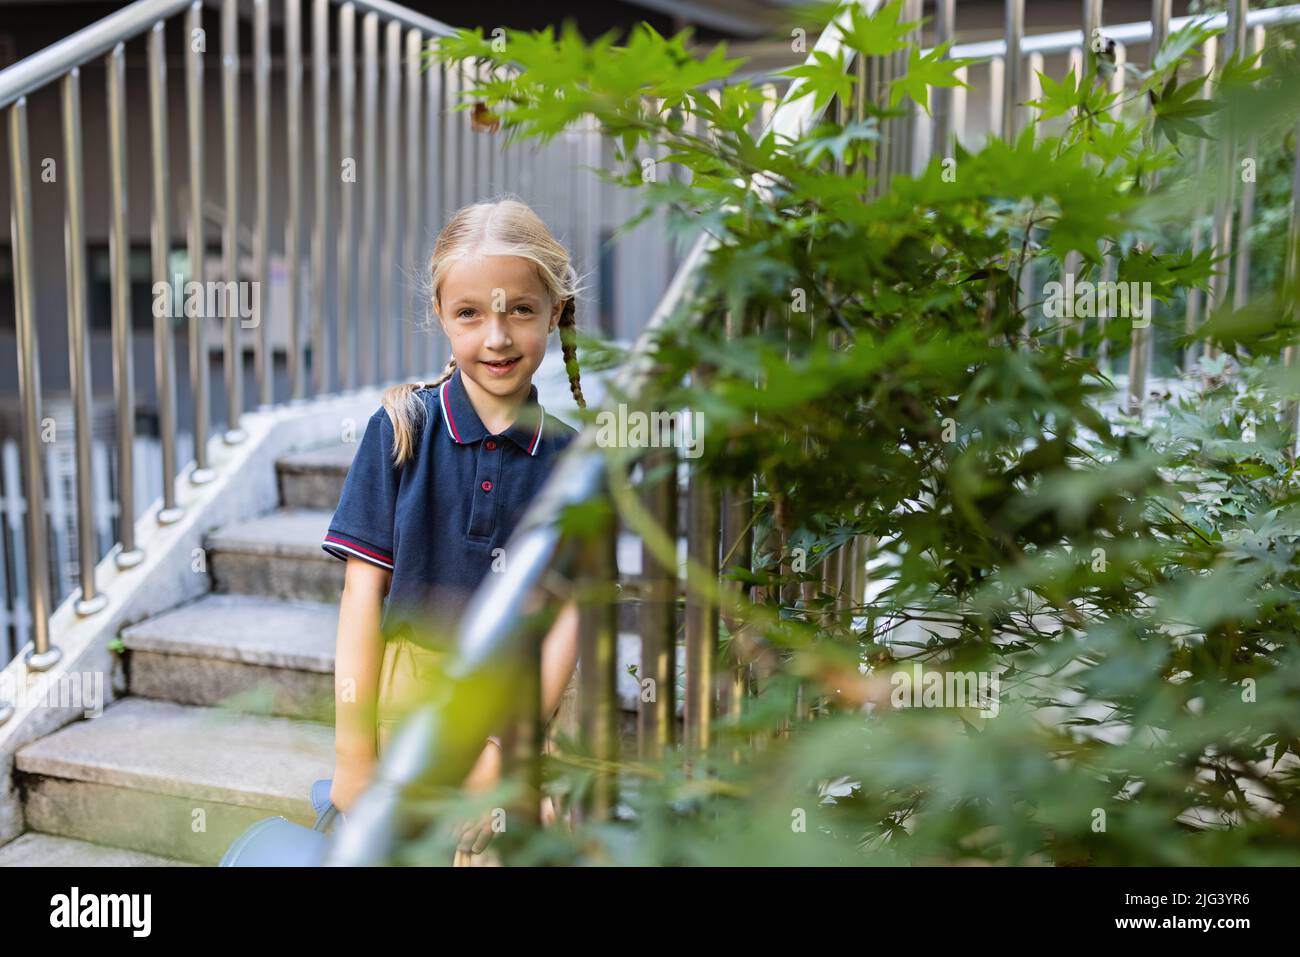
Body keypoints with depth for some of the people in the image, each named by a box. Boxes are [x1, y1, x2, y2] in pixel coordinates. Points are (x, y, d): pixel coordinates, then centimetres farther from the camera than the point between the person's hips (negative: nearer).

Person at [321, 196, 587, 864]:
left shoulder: (569, 453, -4)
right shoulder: (402, 429, -7)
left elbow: (568, 609, -4)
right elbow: (363, 590, -7)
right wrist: (354, 753, -8)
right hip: (406, 694, -1)